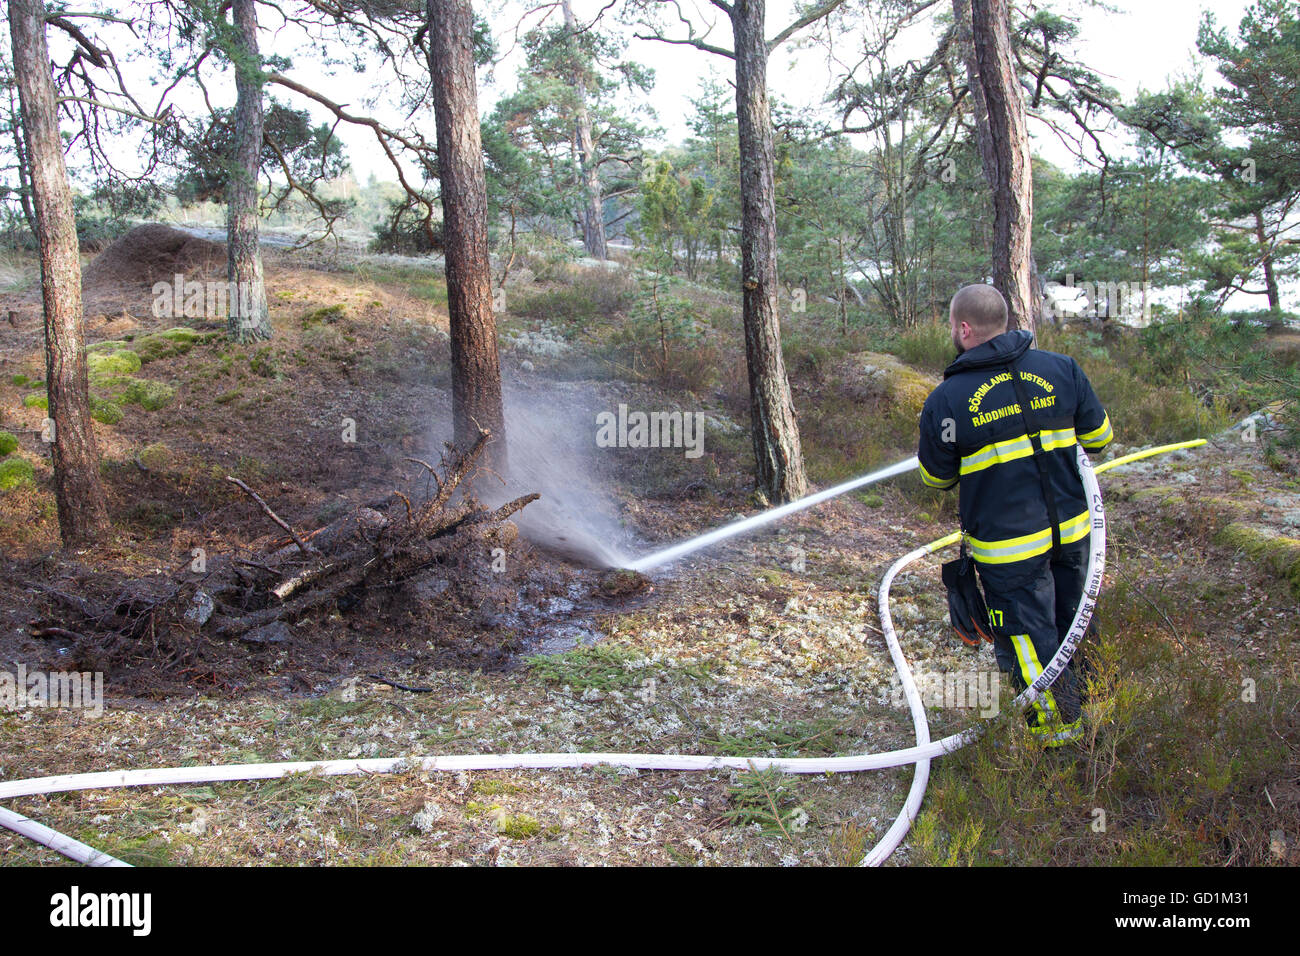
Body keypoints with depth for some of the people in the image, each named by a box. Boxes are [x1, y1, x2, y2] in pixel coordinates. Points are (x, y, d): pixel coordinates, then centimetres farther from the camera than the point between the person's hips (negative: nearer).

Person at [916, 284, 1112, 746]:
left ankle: (1054, 724, 21)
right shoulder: (1061, 368, -4)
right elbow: (1100, 435, 7)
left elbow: (936, 478, -1)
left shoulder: (946, 399, -13)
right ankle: (1083, 706, 39)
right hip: (1072, 529, 5)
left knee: (1026, 634, 11)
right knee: (1071, 622, 23)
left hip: (1007, 544, -5)